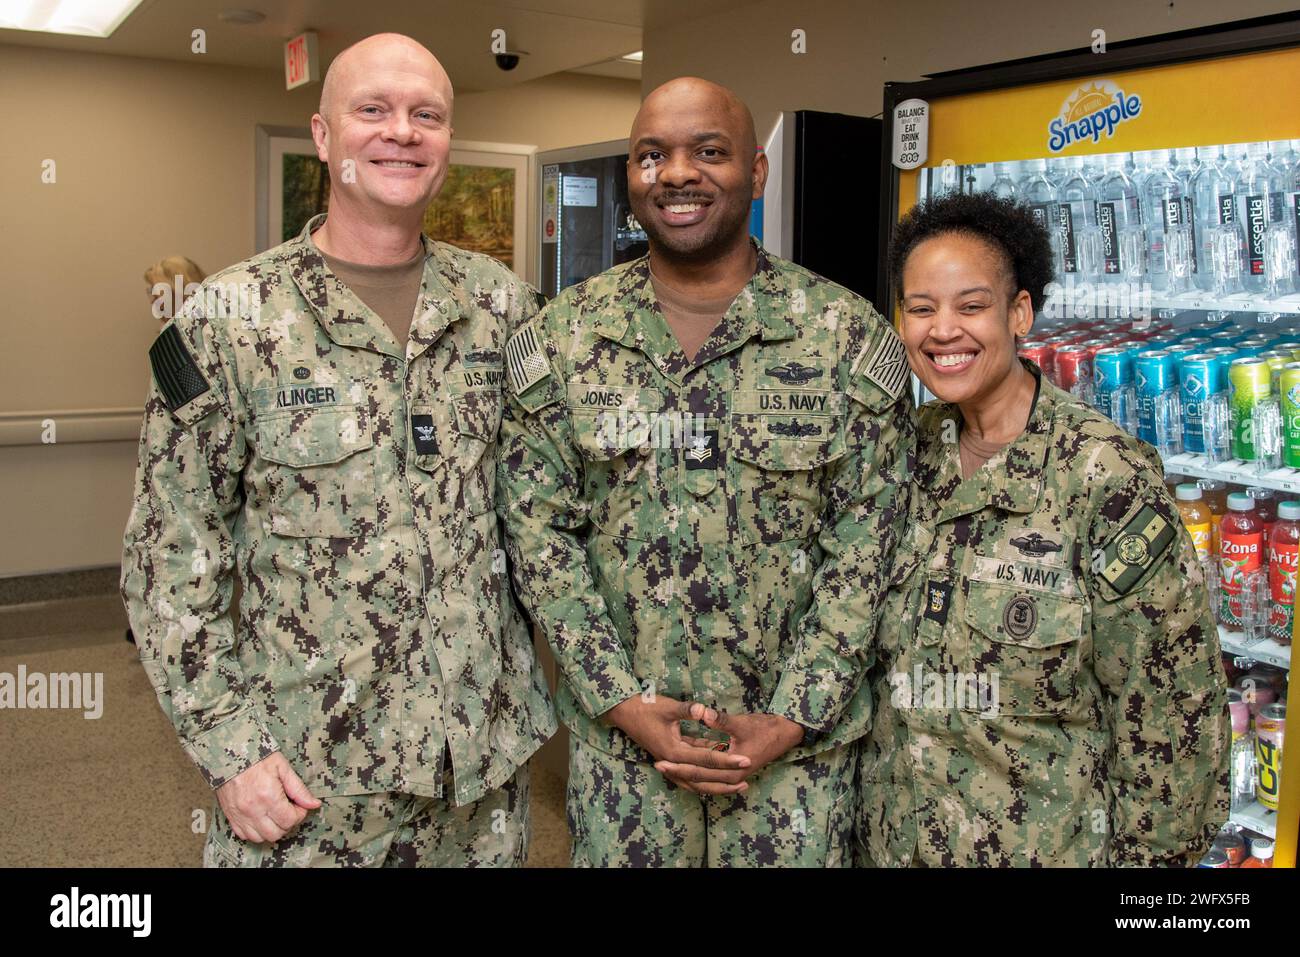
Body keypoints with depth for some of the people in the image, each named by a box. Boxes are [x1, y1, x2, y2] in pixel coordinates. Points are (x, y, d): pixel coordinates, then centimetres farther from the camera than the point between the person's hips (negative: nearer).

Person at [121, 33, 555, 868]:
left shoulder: (502, 305, 1)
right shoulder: (226, 322, -8)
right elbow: (170, 560, -5)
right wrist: (230, 750, -9)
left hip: (489, 754, 3)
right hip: (305, 775, -3)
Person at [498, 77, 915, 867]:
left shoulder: (851, 337, -6)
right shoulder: (560, 339, -2)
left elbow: (865, 545, -6)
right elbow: (539, 535, -3)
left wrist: (792, 718, -11)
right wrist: (621, 701, -9)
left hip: (800, 737, -1)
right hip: (620, 736, 1)